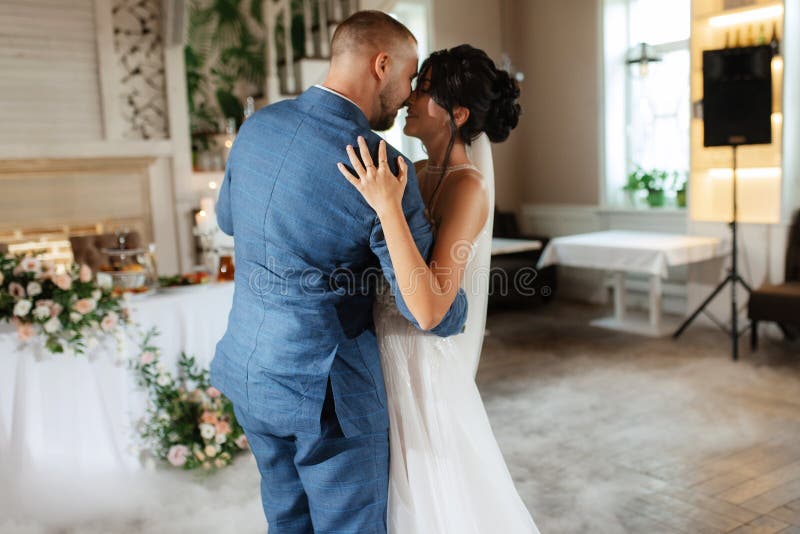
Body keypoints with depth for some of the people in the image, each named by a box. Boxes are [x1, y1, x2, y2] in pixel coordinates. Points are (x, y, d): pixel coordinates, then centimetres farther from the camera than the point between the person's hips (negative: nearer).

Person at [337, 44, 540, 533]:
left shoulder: (468, 187, -20)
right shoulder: (421, 173, 4)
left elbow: (429, 308, -31)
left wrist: (387, 207, -34)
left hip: (425, 368, -8)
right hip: (392, 358, 8)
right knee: (407, 495, 24)